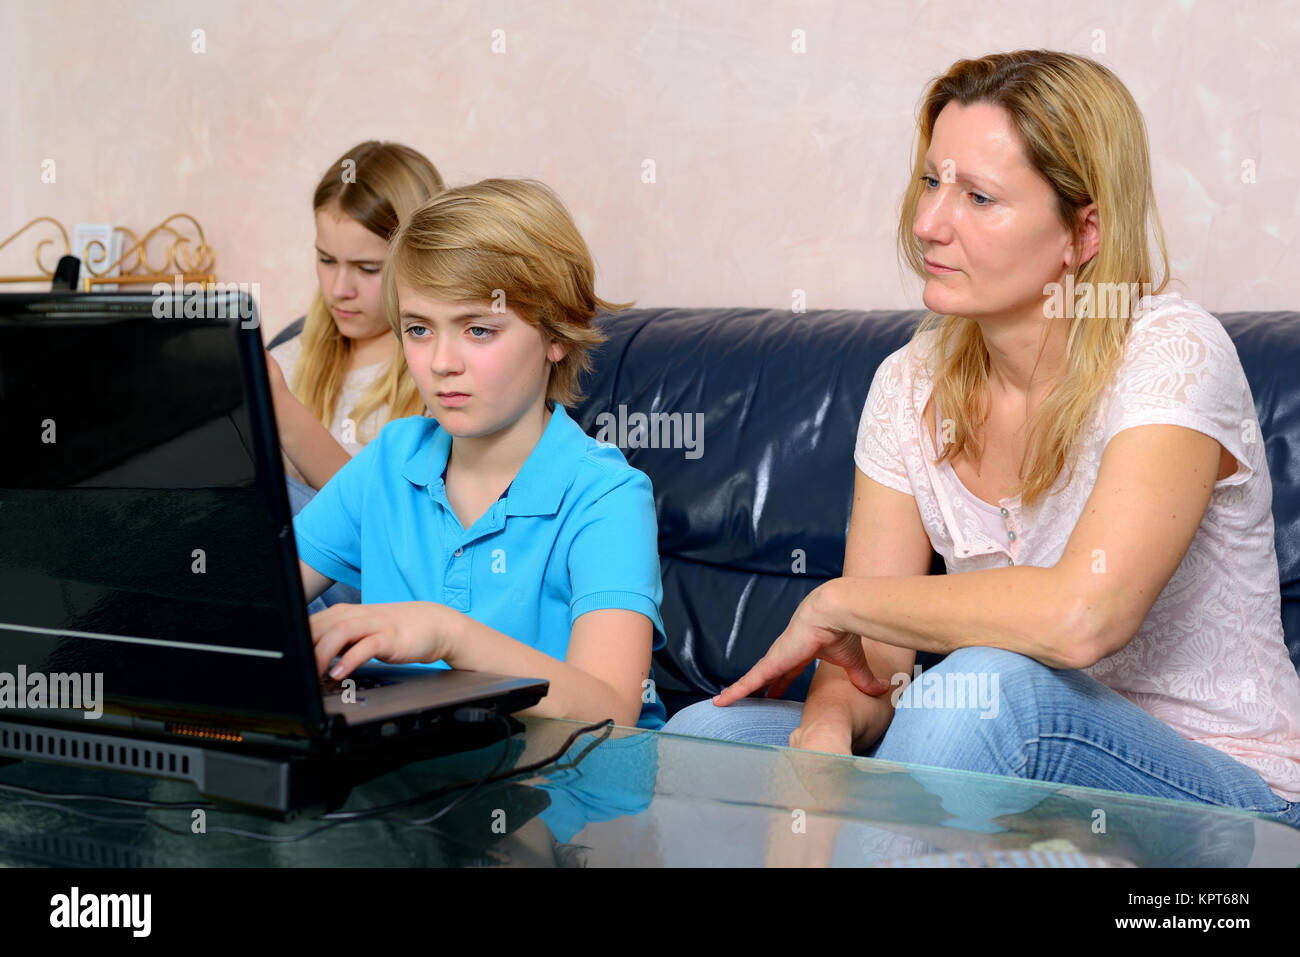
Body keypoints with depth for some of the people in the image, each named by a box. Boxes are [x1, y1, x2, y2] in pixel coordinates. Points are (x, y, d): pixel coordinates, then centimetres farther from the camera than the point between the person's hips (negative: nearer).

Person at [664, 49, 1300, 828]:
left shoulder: (1172, 354, -17)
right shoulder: (912, 385, 1)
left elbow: (1079, 616, -32)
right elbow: (871, 669, 1)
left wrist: (835, 603, -19)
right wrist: (827, 726, -23)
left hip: (1229, 793, -4)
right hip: (1021, 771, 5)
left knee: (991, 684, -34)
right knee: (706, 735, -14)